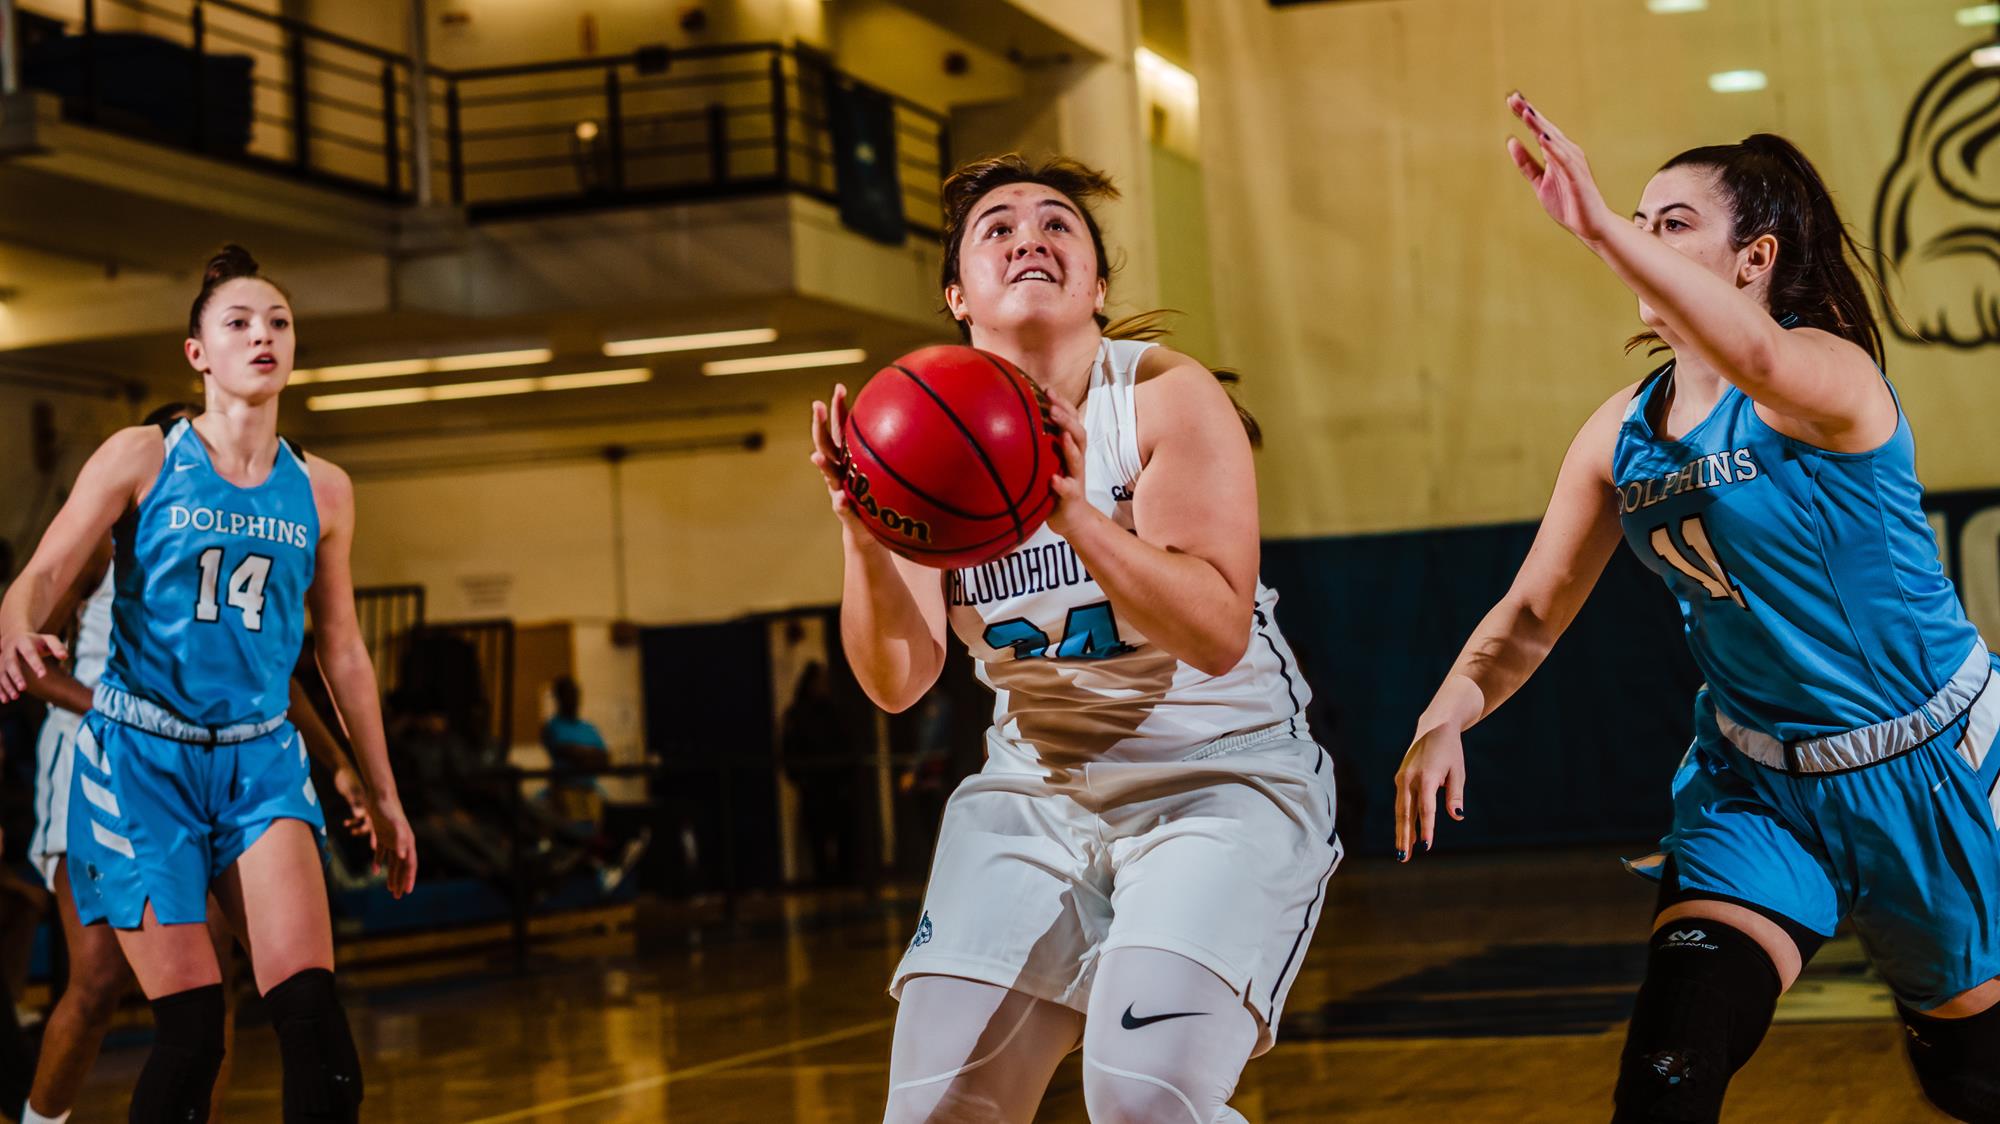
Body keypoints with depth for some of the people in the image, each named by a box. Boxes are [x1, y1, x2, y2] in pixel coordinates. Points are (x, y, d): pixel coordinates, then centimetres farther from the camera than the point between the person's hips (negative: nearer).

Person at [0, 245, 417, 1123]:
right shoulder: (142, 459, -2)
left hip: (259, 761, 3)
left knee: (310, 1005, -16)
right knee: (192, 1027, -7)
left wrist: (382, 795, 18)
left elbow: (341, 652, 16)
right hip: (141, 755, -3)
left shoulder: (321, 490, 8)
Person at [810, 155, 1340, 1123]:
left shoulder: (1166, 396, -12)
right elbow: (897, 681, -7)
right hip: (1036, 789, 4)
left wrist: (1074, 514, -36)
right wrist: (863, 537, -26)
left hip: (1220, 778, -4)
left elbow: (1220, 635, -23)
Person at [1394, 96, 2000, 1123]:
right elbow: (1533, 613, 4)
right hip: (1753, 781, 4)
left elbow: (1760, 359, -46)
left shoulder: (1832, 373, -21)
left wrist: (1599, 227, -58)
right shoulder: (1623, 432, -1)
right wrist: (1446, 720, -14)